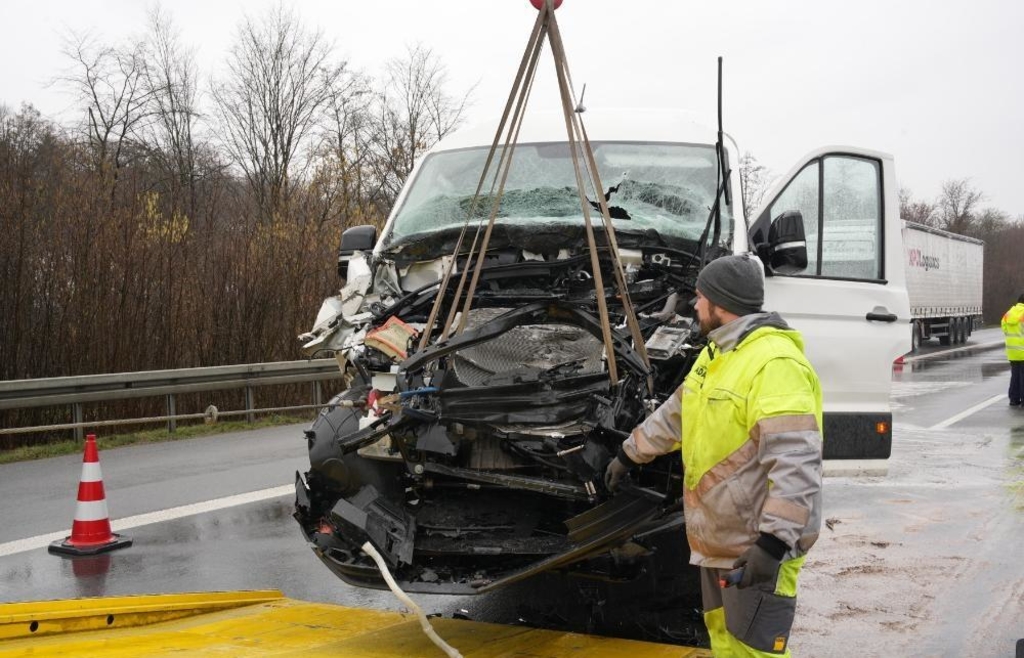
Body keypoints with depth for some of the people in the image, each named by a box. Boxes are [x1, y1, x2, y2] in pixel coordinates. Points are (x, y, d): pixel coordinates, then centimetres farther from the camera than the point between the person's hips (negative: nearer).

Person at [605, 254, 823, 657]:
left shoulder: (776, 363, -23)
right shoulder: (716, 353, 11)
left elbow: (796, 465, -30)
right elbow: (675, 414, 27)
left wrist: (773, 542, -35)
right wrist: (628, 455, 34)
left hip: (757, 544, -10)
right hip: (719, 538, 10)